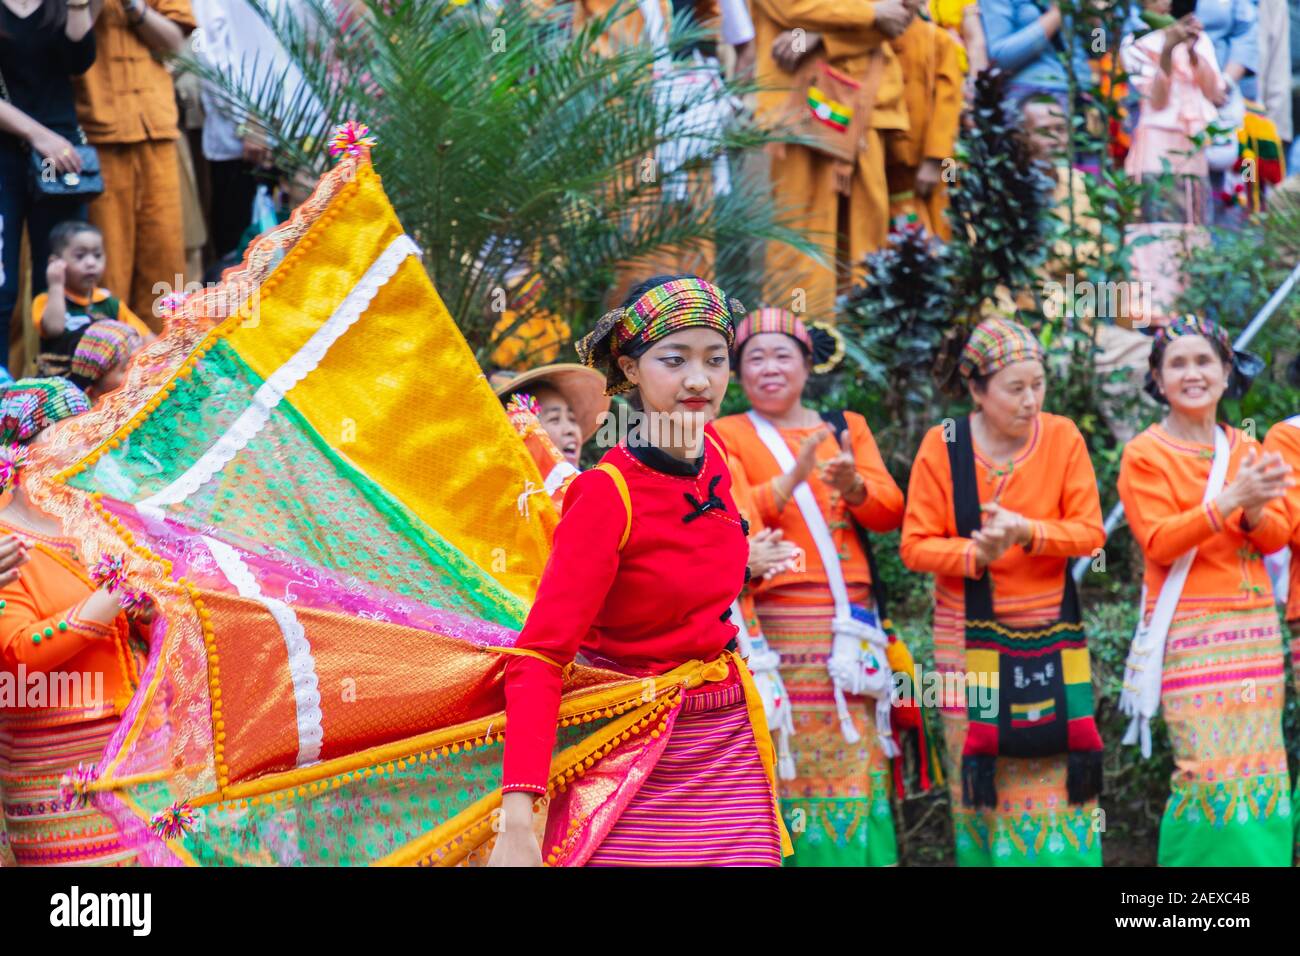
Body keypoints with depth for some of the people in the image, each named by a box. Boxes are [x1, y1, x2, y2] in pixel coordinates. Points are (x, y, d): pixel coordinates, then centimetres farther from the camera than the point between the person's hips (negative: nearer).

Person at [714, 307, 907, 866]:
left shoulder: (848, 427, 17)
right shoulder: (728, 436, 7)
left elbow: (890, 510, 7)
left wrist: (853, 485, -15)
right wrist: (791, 480, -23)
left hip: (850, 625, 3)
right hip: (775, 628, -3)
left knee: (856, 766, 0)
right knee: (785, 771, -9)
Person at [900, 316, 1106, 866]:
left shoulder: (1063, 438, -2)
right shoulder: (942, 445, -5)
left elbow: (1089, 532, -3)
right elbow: (915, 545, -4)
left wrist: (1027, 532, -20)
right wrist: (976, 555, -21)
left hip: (1049, 631, 1)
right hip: (970, 640, -1)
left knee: (1054, 776, -2)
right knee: (980, 784, 1)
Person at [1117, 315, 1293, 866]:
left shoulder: (1247, 450, 15)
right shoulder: (1145, 455, -1)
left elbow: (1278, 537, 8)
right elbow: (1159, 542, -12)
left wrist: (1255, 514, -15)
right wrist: (1229, 499, -22)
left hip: (1255, 629, 5)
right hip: (1191, 633, -5)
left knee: (1259, 771, 1)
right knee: (1209, 773, -13)